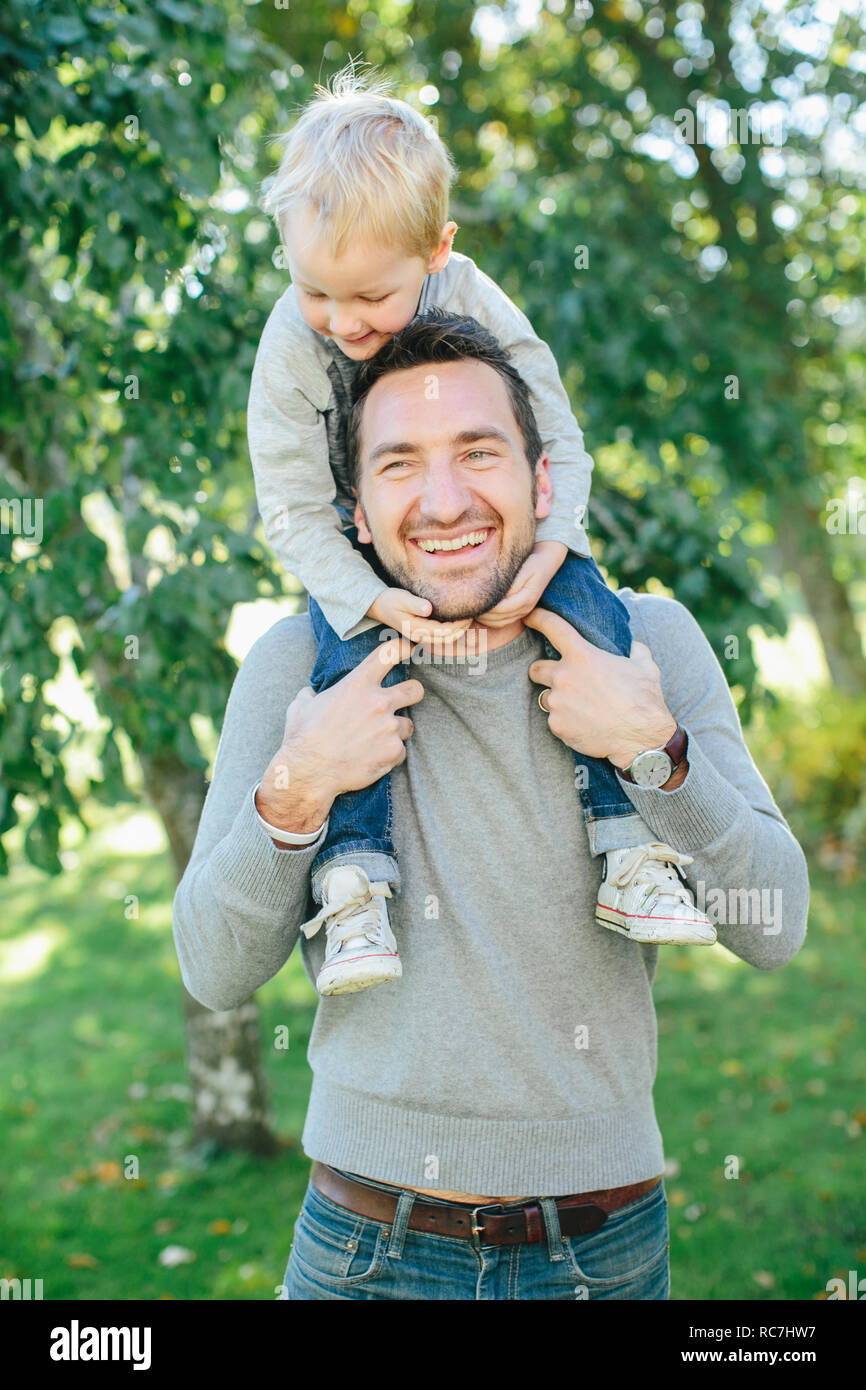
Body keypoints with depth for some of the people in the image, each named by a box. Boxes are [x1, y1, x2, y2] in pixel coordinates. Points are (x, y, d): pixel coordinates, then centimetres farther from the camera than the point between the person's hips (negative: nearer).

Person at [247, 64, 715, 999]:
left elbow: (559, 443, -10)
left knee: (593, 616, -19)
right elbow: (294, 511, -16)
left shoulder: (477, 306, -17)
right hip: (358, 549, -1)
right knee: (351, 658, -29)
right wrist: (374, 600, -31)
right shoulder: (290, 344, -19)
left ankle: (628, 856, -14)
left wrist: (549, 549, -28)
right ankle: (353, 884, -22)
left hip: (489, 529, 1)